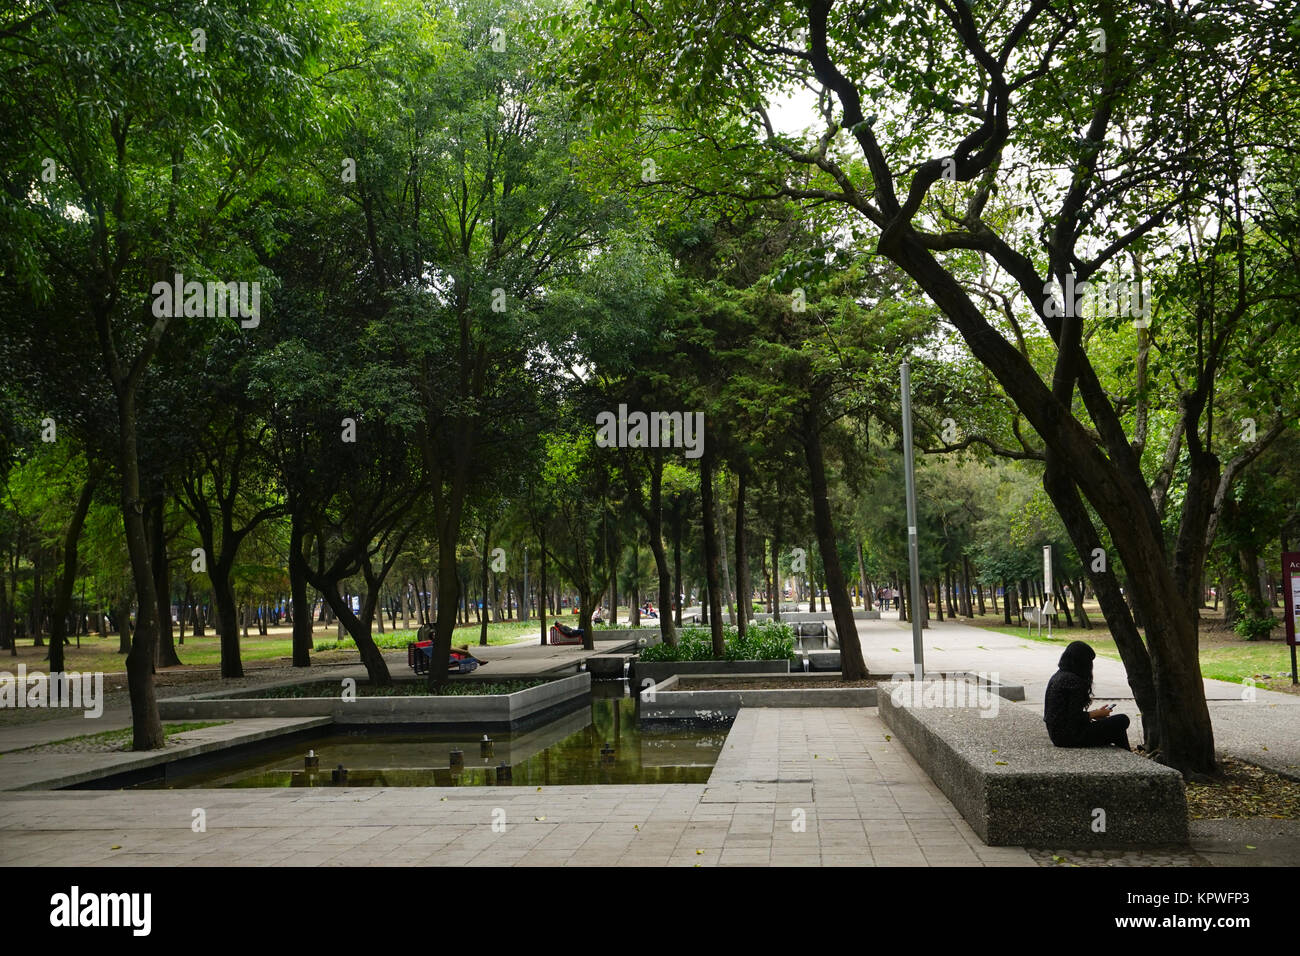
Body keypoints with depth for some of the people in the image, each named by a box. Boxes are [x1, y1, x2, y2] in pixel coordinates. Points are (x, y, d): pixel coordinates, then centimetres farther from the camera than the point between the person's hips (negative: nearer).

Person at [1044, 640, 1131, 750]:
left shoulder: (1057, 676, 11)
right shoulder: (1074, 681, -18)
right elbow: (1075, 717, -19)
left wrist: (1095, 713, 13)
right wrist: (1097, 714, -3)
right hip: (1069, 736, -10)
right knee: (1122, 720, -4)